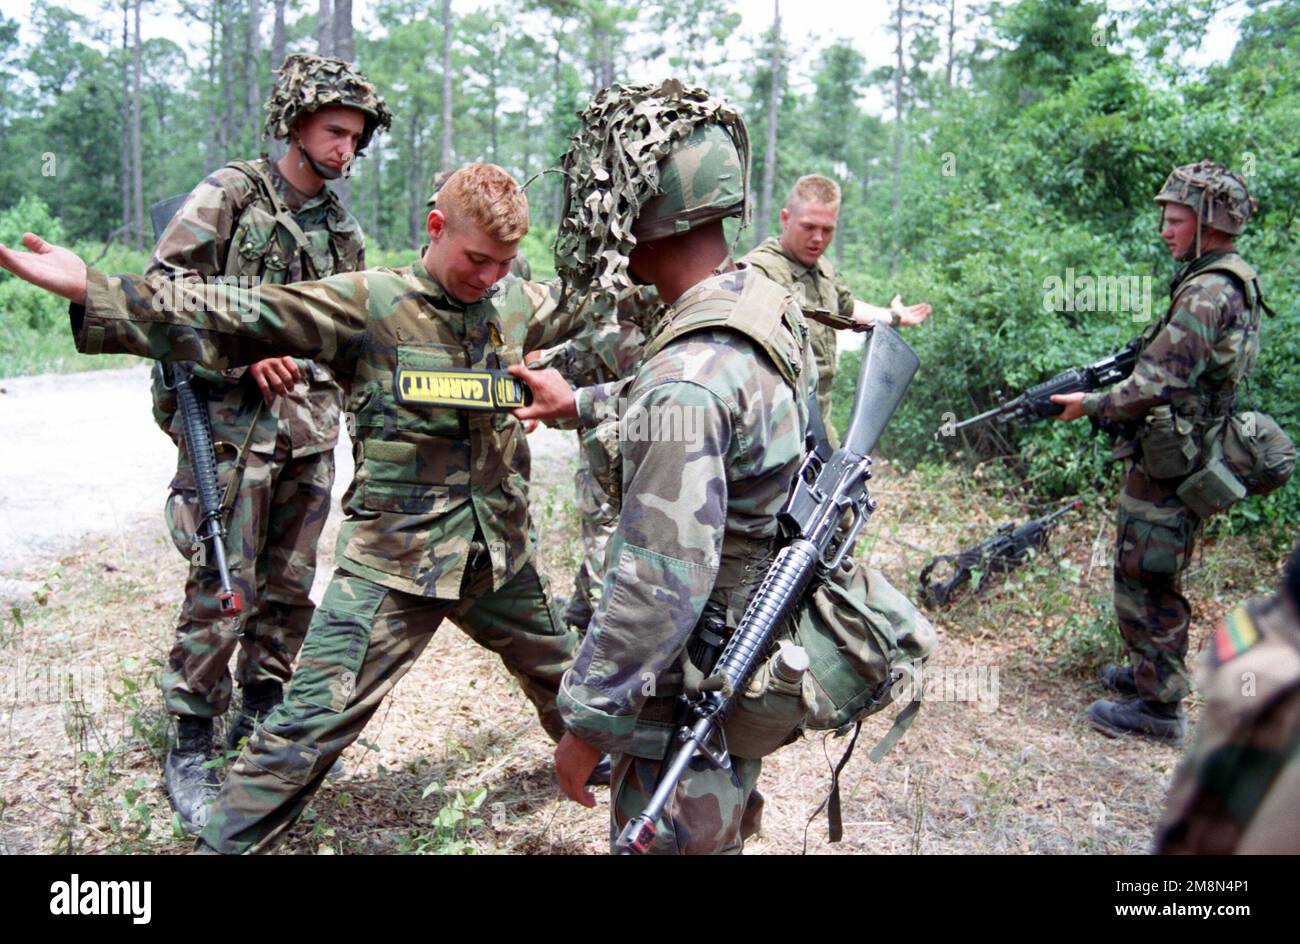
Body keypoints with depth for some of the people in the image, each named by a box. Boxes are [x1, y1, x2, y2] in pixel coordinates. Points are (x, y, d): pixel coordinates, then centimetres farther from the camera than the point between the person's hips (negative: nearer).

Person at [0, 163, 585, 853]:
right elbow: (228, 322, -16)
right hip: (392, 560, -5)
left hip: (500, 553, 5)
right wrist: (91, 293, -24)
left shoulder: (520, 304, 3)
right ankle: (230, 839, 15)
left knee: (559, 674, 25)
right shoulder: (367, 302, -11)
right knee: (313, 722, -7)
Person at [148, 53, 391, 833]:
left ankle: (261, 719, 29)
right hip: (232, 423, -5)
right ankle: (191, 749, 10)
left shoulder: (343, 228, 15)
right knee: (222, 591, -4)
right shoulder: (229, 195, -1)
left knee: (291, 587, 11)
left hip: (311, 429, 6)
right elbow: (164, 292, -8)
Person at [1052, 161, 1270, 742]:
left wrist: (1092, 405, -12)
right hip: (1185, 457, 10)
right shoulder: (1233, 285, 12)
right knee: (1152, 577, 21)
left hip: (1166, 465, -10)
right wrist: (1111, 383, 11)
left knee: (1145, 581, -1)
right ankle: (1152, 672, 35)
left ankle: (1159, 706, 9)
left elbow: (1160, 385, -25)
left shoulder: (1207, 292, -21)